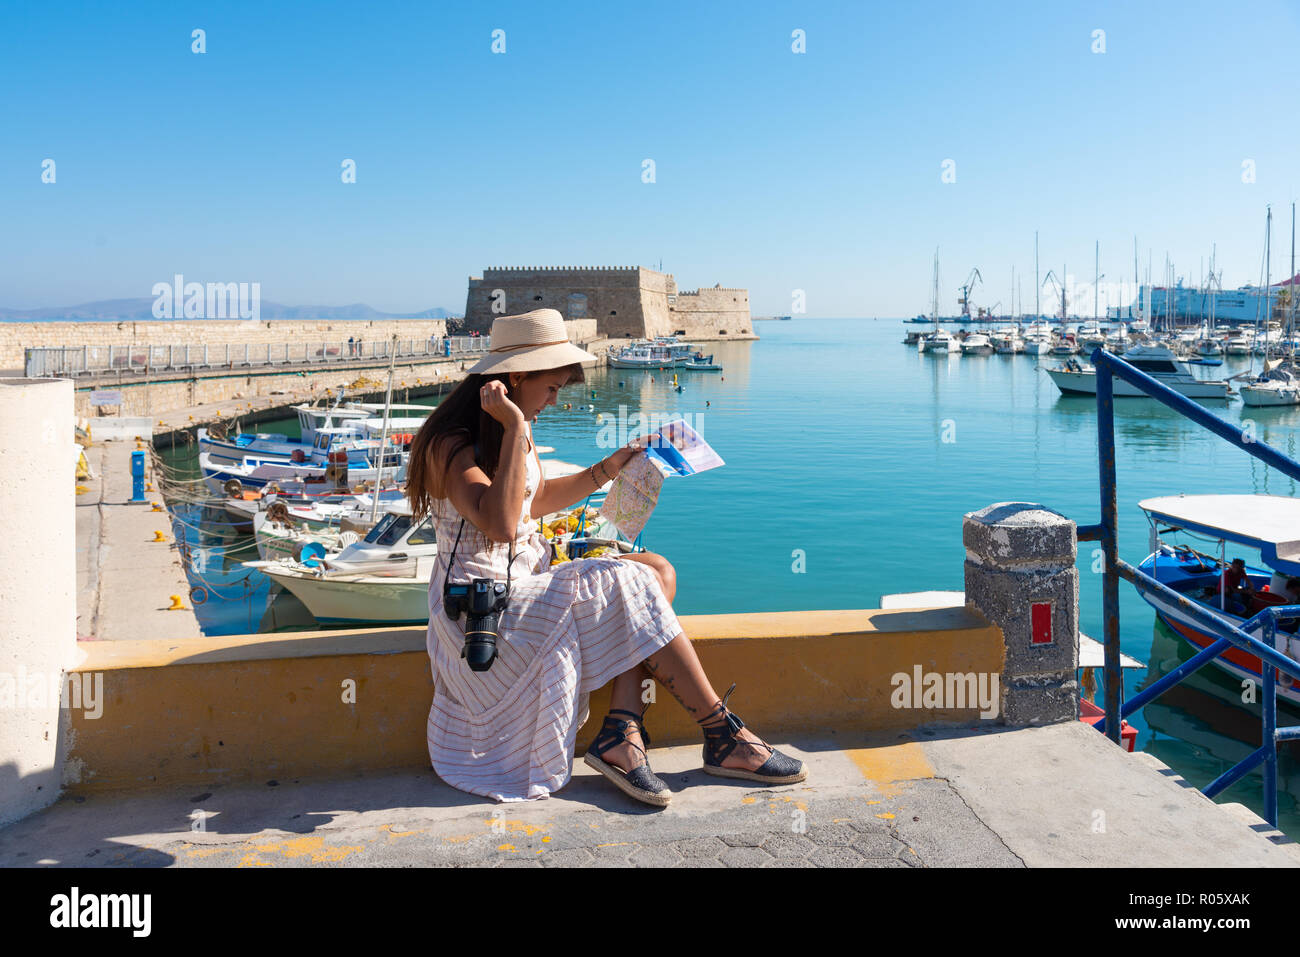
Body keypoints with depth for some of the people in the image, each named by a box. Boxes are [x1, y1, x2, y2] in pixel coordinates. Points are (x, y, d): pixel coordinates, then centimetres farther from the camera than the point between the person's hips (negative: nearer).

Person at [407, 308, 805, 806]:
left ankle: (621, 731, -18)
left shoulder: (517, 426, 10)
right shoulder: (450, 445, -18)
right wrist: (514, 430, -30)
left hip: (526, 578, 10)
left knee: (658, 571, -5)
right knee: (631, 586, -16)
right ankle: (723, 737, -5)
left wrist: (611, 466, 19)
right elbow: (501, 525, -34)